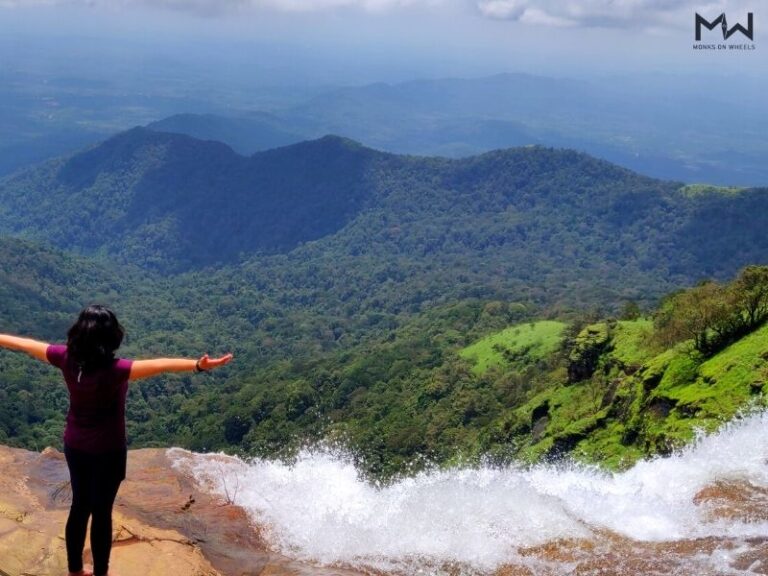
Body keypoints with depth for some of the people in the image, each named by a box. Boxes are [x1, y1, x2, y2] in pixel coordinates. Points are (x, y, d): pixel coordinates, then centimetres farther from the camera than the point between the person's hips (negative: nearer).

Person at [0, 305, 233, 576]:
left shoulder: (67, 358, -14)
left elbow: (28, 345, 3)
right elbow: (159, 365, -46)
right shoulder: (113, 370, -30)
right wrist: (198, 365, -58)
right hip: (107, 451, -5)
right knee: (101, 512, 10)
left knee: (80, 506, 21)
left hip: (74, 446, 5)